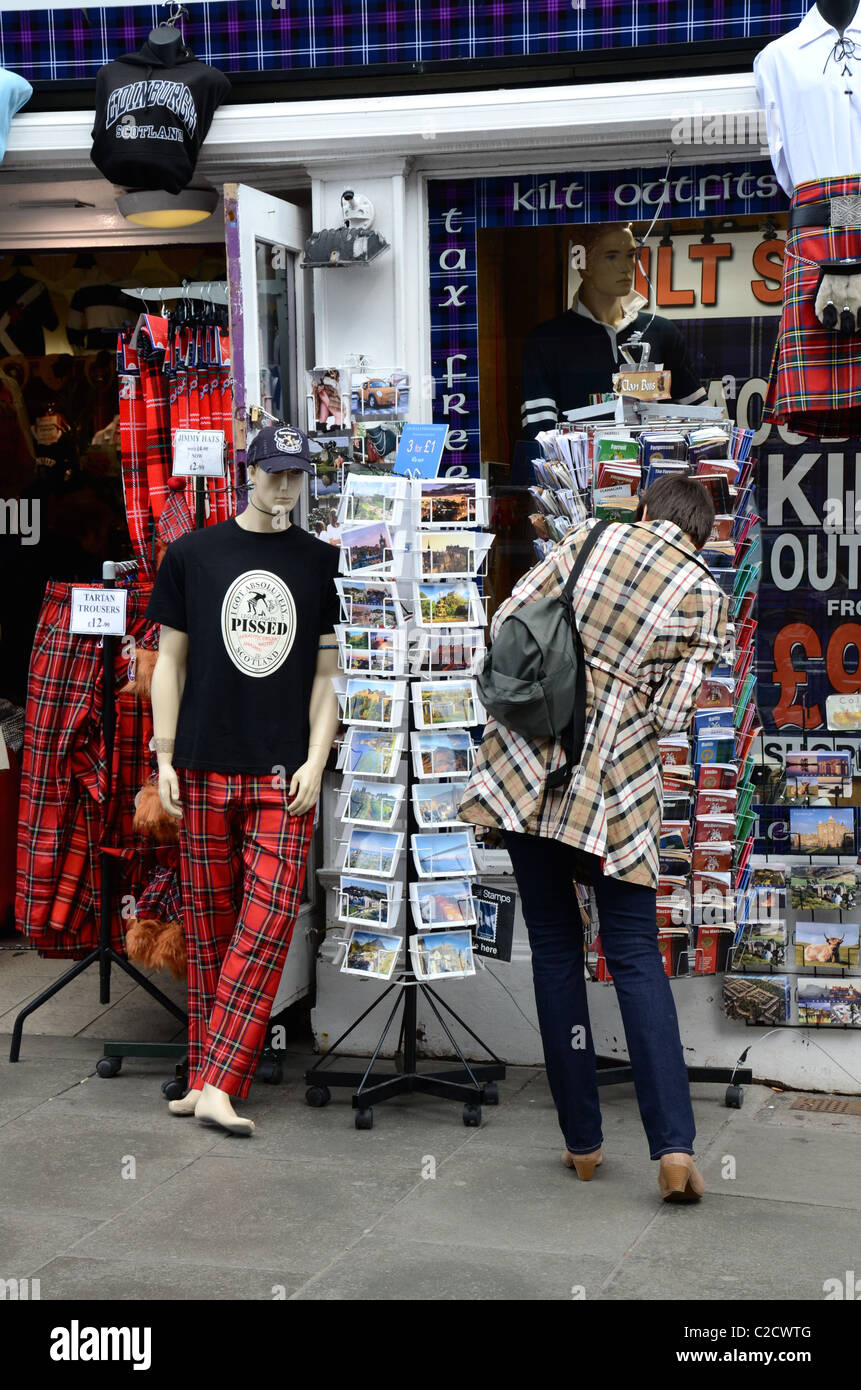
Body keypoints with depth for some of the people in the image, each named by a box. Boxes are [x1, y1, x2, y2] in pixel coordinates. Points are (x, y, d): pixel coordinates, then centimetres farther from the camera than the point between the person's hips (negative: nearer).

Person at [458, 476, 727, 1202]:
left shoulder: (592, 538, 4)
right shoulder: (704, 594, -1)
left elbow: (504, 623, 3)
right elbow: (672, 715, -4)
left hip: (526, 759, 2)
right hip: (615, 777, -2)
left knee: (555, 946, 9)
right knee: (636, 954, 6)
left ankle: (583, 1141, 15)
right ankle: (674, 1146, -5)